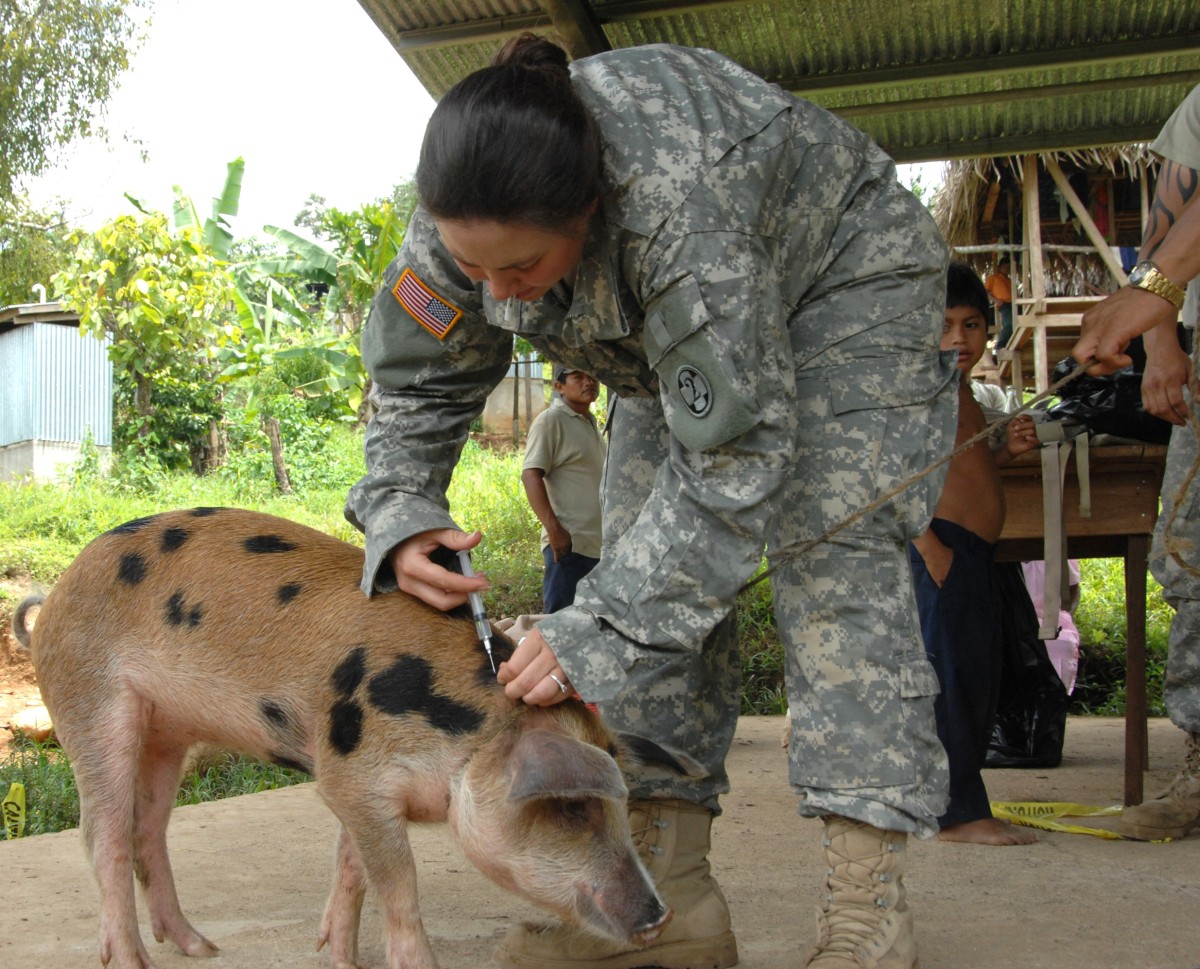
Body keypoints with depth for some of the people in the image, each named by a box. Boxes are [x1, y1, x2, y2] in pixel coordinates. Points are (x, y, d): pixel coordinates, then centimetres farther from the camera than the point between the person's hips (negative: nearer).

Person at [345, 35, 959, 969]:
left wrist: (600, 630, -41)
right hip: (675, 336, 6)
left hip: (842, 281, -6)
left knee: (833, 561, -21)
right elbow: (419, 378, -9)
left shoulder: (677, 208, -44)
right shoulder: (469, 207, -23)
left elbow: (734, 455, -40)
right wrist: (400, 514, -27)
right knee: (651, 558, -6)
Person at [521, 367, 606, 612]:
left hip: (599, 545, 8)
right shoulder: (551, 420, -6)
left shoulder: (592, 425, 18)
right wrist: (554, 530, -22)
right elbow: (530, 475, -15)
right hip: (569, 544, -8)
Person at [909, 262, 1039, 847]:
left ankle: (957, 805, 20)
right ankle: (960, 812, -4)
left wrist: (1008, 449, 11)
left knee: (978, 682, 12)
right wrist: (927, 544, -24)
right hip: (941, 548, -10)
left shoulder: (964, 394, 21)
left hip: (976, 556, 10)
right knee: (949, 676, -8)